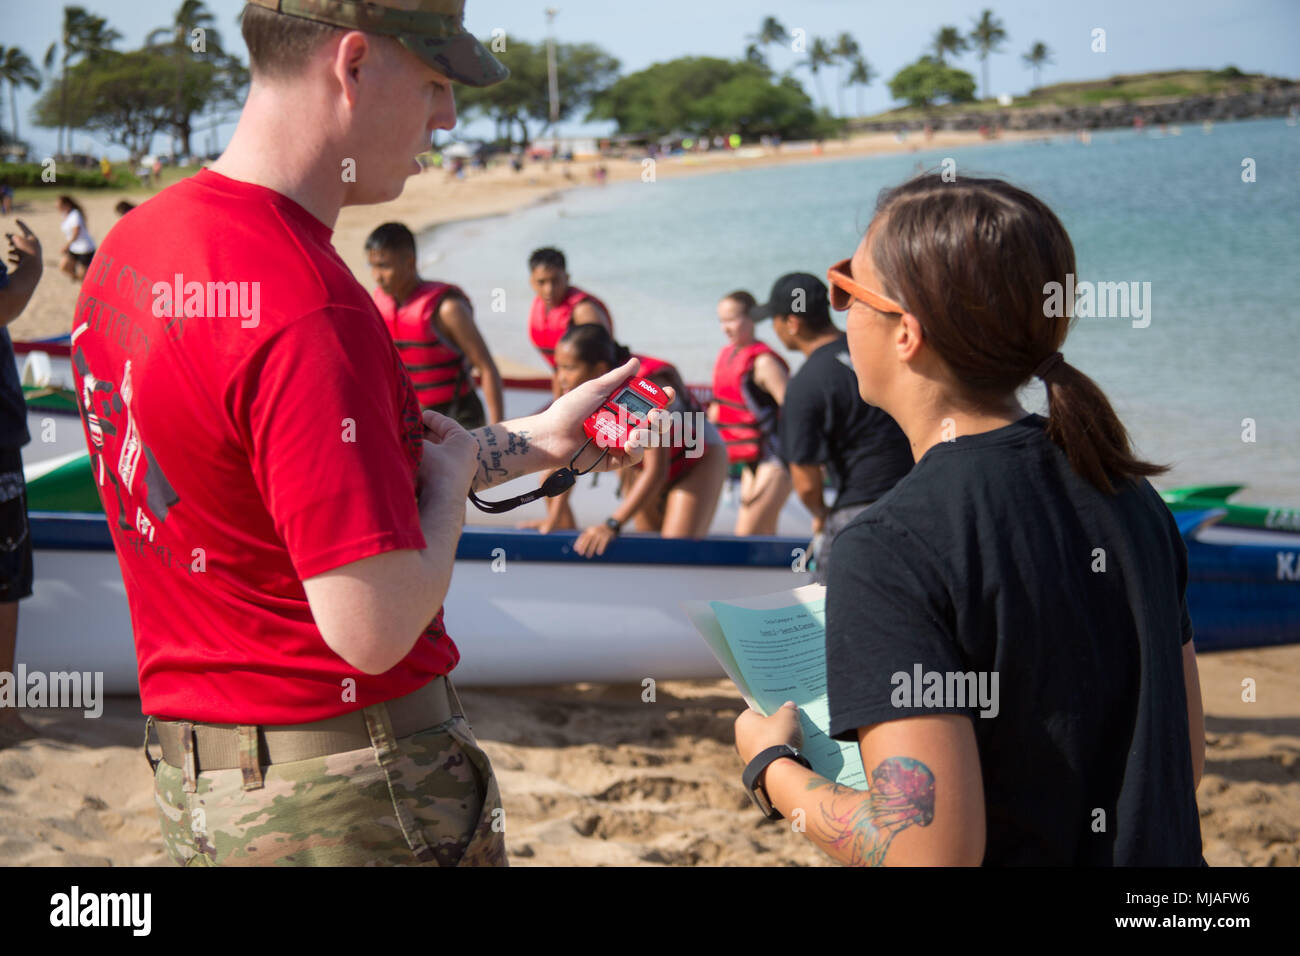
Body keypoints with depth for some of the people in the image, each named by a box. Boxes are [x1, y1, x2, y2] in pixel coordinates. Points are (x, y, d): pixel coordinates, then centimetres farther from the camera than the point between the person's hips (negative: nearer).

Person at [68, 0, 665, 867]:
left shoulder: (130, 249, 5)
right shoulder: (307, 309, -25)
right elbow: (376, 627, -26)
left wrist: (538, 439, 17)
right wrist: (451, 474, -7)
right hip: (350, 798, -9)